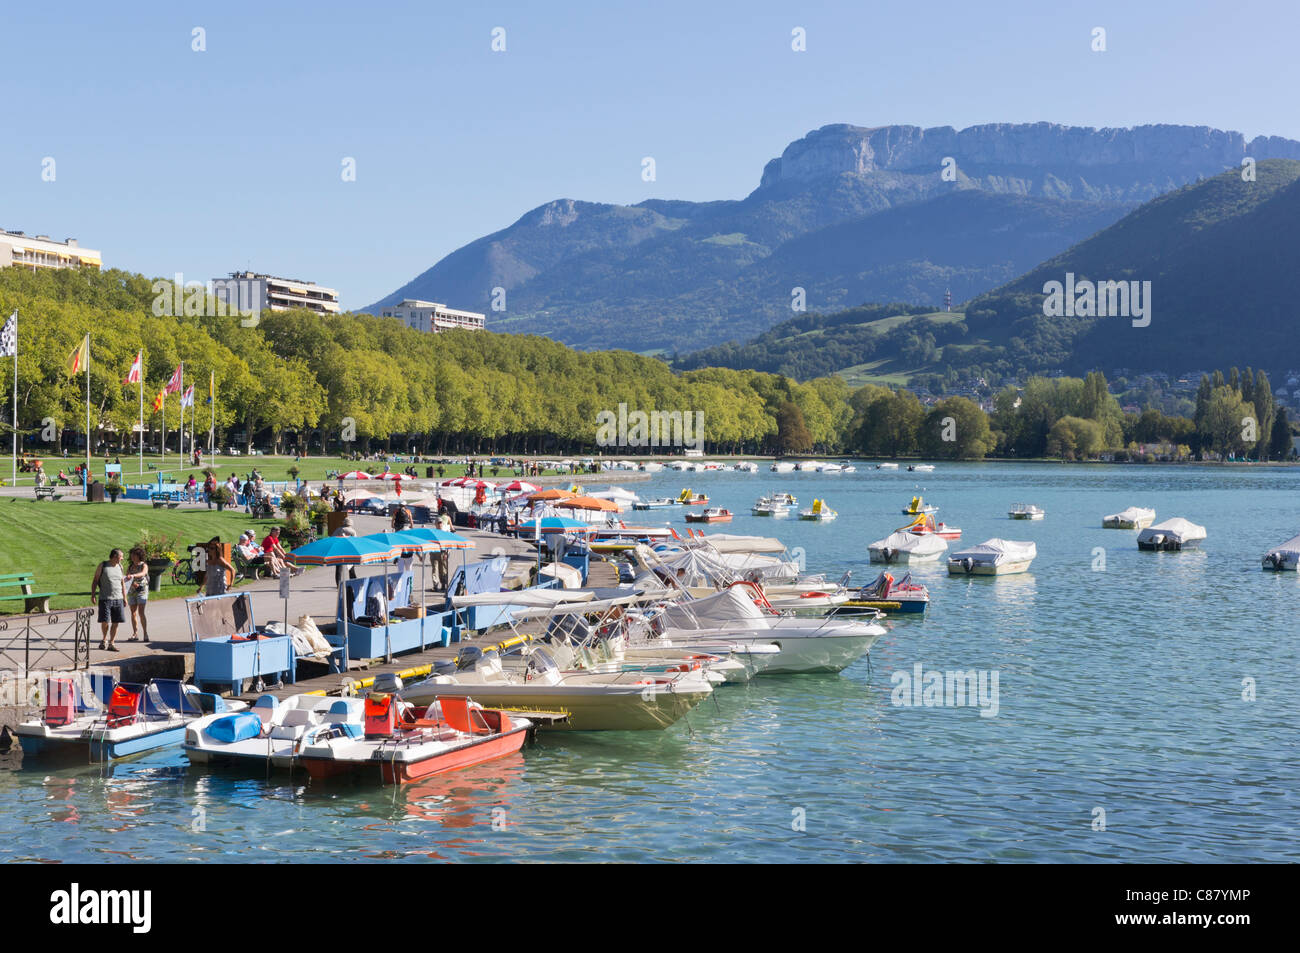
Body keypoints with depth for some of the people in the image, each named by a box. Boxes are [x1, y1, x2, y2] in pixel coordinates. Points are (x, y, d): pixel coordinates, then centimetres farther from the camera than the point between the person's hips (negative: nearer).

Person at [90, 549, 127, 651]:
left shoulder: (120, 566, 13)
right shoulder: (102, 566, -1)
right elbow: (95, 580, 1)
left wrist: (125, 598, 15)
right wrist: (93, 594, -8)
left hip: (118, 599, 4)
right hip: (105, 599, -4)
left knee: (116, 622, 0)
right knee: (105, 621, -8)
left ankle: (111, 643, 9)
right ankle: (104, 639, 18)